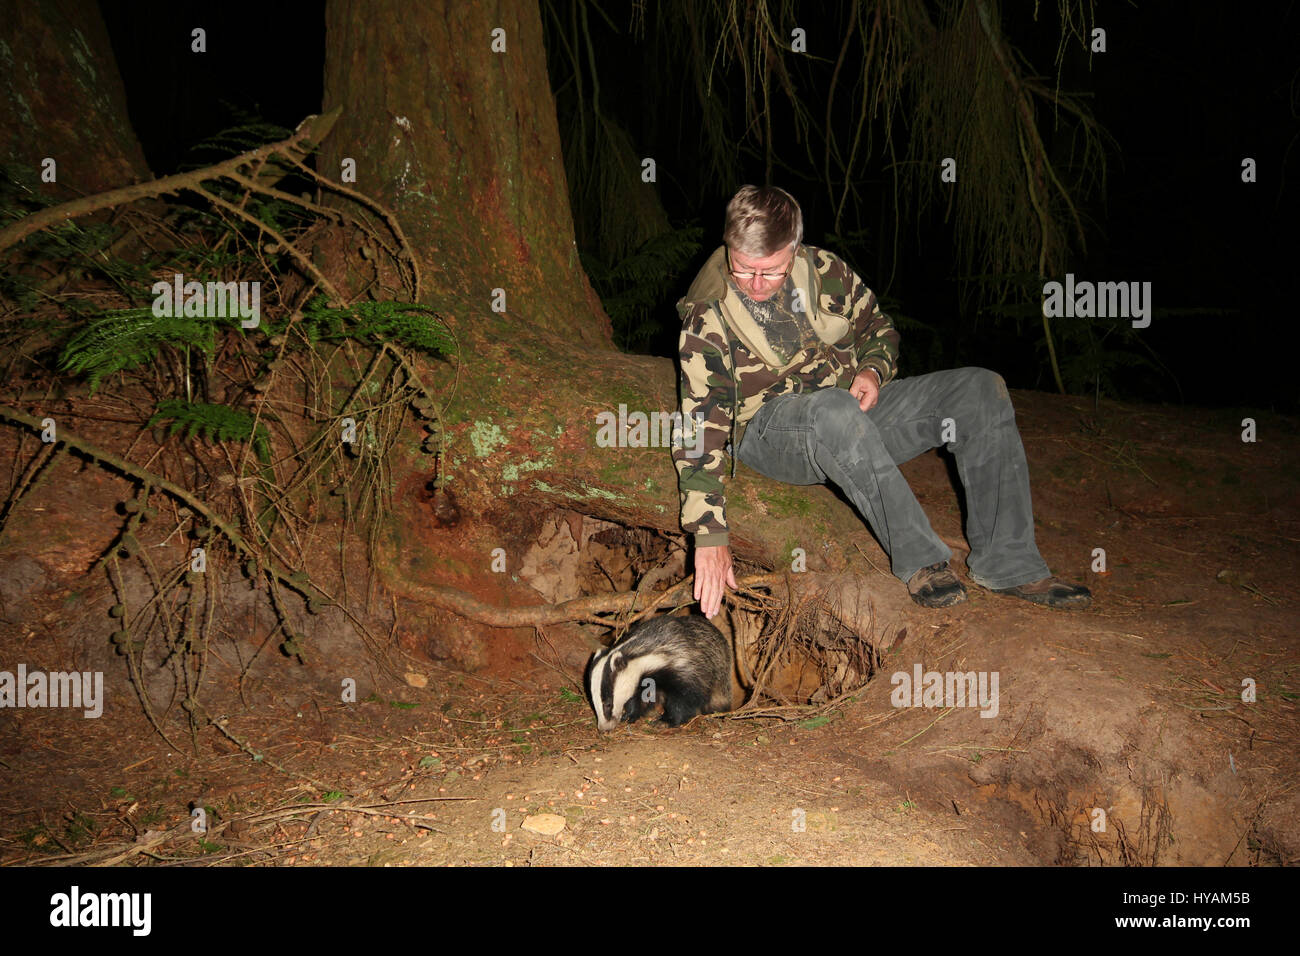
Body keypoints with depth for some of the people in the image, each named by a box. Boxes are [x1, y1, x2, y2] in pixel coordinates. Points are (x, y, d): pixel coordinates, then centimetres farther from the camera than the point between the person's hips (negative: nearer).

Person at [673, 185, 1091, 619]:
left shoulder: (824, 270, -2)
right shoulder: (707, 321, -15)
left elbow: (878, 327, 16)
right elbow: (700, 432, -20)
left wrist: (873, 371, -9)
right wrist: (710, 537, -28)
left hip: (853, 417, 5)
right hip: (770, 431, -5)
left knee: (980, 389, -12)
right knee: (833, 409, -41)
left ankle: (1006, 563, -15)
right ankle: (918, 559, -30)